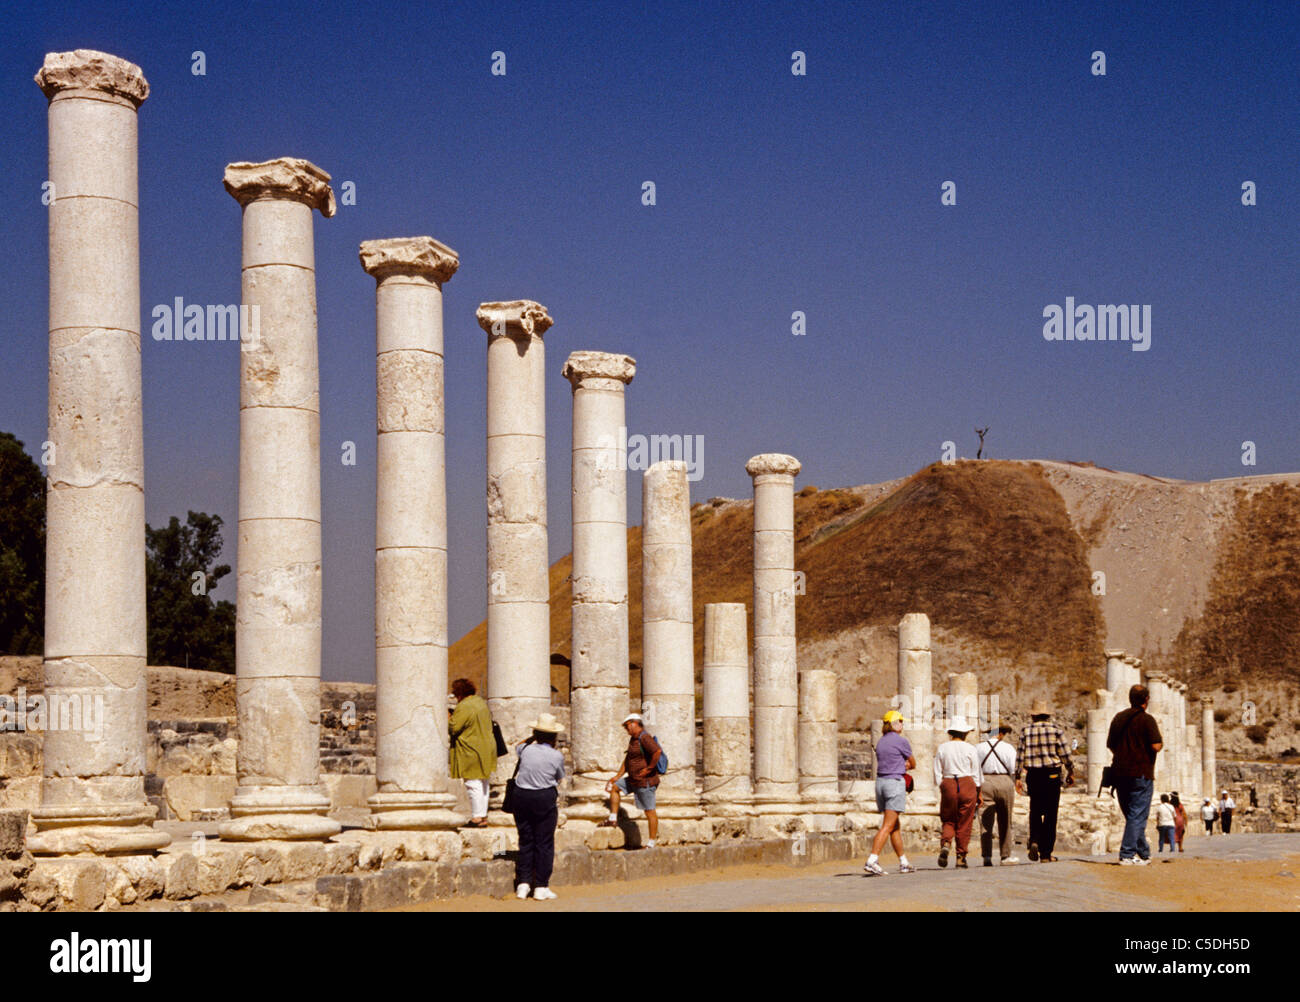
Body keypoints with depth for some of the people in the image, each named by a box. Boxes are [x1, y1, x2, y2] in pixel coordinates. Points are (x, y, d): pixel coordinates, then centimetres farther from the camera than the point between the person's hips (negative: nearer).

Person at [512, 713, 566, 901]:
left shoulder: (525, 749, -2)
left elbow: (517, 749, 23)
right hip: (545, 799, -3)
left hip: (521, 796, 3)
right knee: (544, 843, 5)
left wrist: (534, 739, 34)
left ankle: (523, 884, 11)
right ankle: (541, 887, 6)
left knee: (525, 841, 12)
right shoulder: (556, 756, -9)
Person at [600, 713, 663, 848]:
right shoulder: (633, 739, 14)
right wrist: (618, 777, 18)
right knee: (614, 787, 21)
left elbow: (657, 751, -31)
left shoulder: (644, 738, -18)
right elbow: (627, 760, 20)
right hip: (633, 780, 11)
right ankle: (613, 819, 22)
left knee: (650, 811, -5)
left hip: (645, 781, -11)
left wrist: (649, 769, -22)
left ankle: (651, 843, -3)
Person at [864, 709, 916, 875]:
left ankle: (904, 863, 21)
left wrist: (902, 765, 10)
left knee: (896, 826, 15)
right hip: (895, 782, -8)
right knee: (888, 827, -11)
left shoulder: (881, 742, 13)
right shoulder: (902, 741, -8)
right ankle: (871, 861, -23)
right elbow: (913, 764, 5)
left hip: (881, 782, 8)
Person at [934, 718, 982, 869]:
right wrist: (978, 794, 11)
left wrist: (941, 788, 12)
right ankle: (961, 858, 5)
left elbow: (938, 774, 2)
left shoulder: (942, 748, 4)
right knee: (964, 824, 6)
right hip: (967, 785, -1)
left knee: (948, 821, 12)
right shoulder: (970, 748, 0)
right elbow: (977, 774, 3)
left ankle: (944, 844, -17)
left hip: (948, 785, 1)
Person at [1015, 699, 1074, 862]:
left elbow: (1020, 756, 1)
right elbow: (1064, 754, -1)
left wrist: (1018, 777, 7)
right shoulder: (1055, 730, -2)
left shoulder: (1026, 731, 3)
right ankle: (1046, 853, 3)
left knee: (1035, 810, 16)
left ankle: (1034, 841, -8)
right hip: (1052, 774, -2)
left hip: (1033, 775, 2)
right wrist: (1070, 772, 11)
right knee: (1050, 813, 4)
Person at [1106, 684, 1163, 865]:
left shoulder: (1118, 718, 11)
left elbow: (1110, 744, 16)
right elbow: (1156, 746, -16)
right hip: (1140, 773, -7)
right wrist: (1161, 740, 5)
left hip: (1119, 773, 7)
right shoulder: (1147, 719, -9)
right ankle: (1127, 855, -10)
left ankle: (1144, 854, 23)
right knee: (1138, 815, -4)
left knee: (1132, 816, 15)